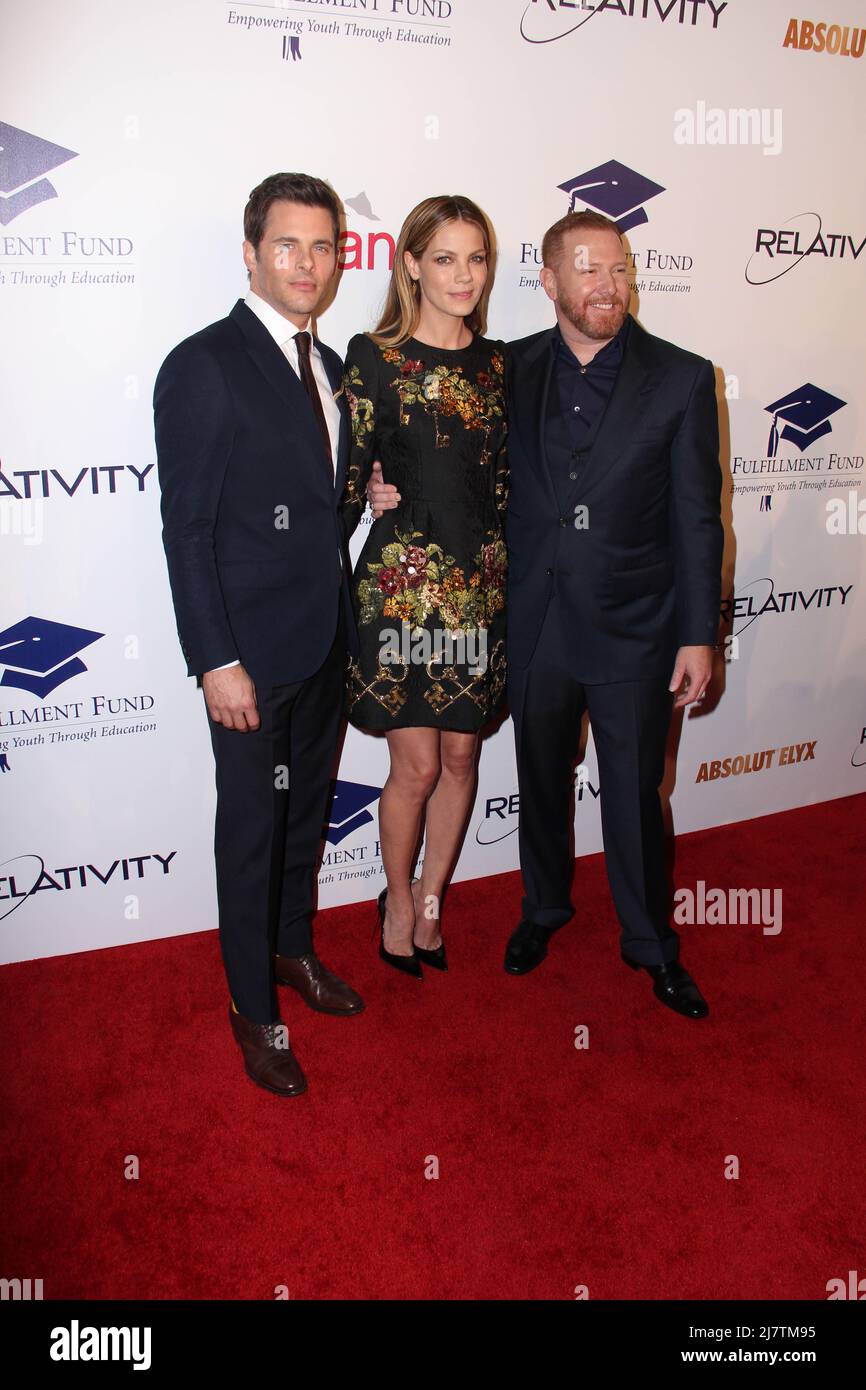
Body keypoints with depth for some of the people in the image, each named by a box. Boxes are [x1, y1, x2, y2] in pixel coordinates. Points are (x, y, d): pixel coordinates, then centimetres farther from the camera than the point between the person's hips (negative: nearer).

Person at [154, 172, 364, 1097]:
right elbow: (186, 529, -16)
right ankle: (253, 1008, 25)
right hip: (253, 651, -7)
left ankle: (292, 950, 42)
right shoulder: (203, 366, -13)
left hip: (327, 641, 7)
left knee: (305, 811, 20)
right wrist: (216, 661, -19)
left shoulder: (326, 364, 10)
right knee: (251, 829, 7)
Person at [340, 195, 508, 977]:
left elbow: (503, 479, 13)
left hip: (481, 582, 4)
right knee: (417, 764, 3)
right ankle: (398, 903, 28)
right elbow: (351, 479, -2)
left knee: (461, 757, 11)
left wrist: (506, 568, 9)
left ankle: (432, 900, 31)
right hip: (403, 580, -4)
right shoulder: (374, 356, -4)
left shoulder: (498, 362, 9)